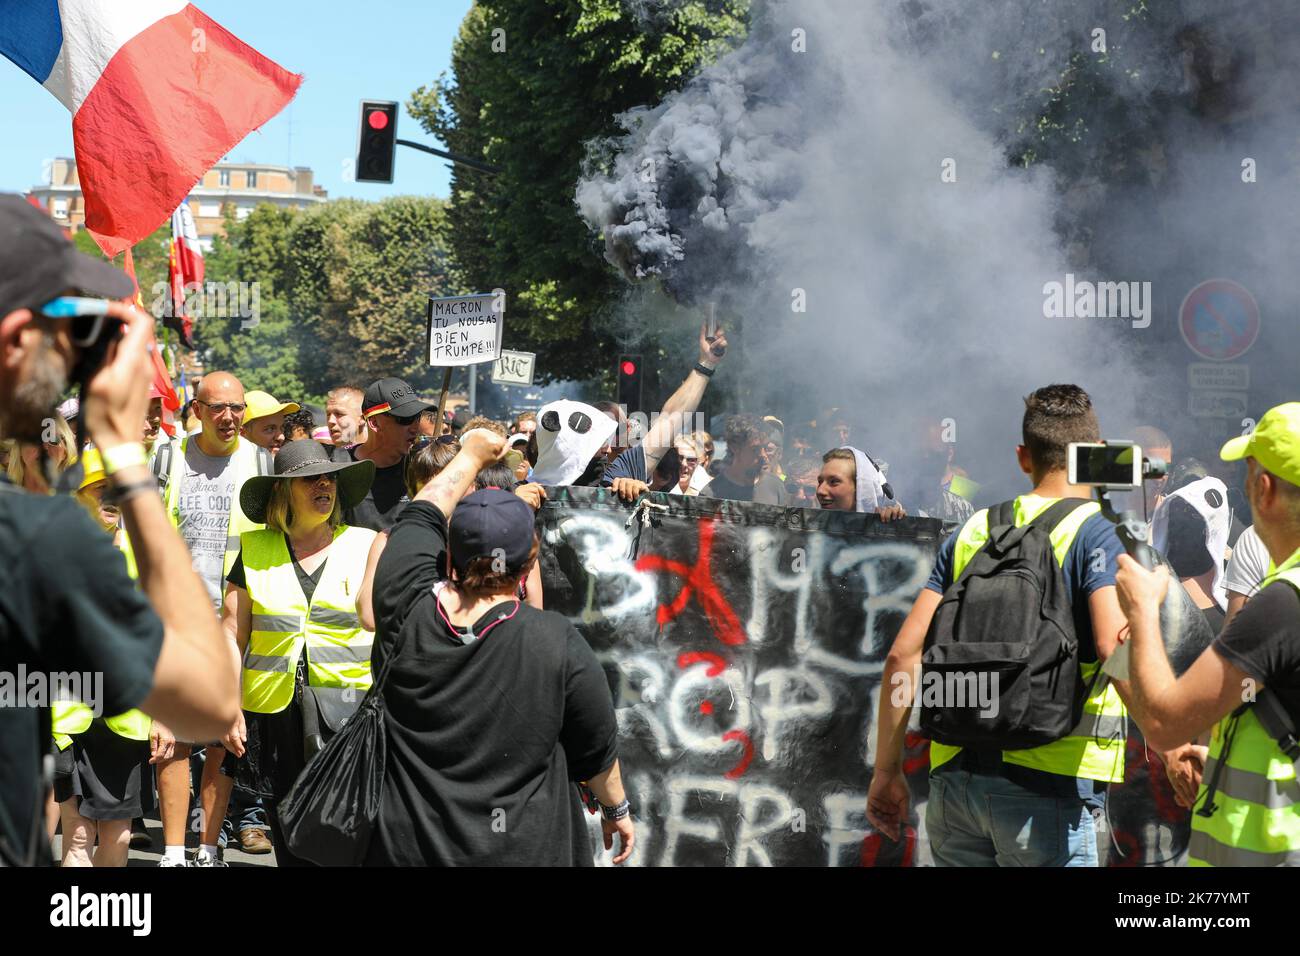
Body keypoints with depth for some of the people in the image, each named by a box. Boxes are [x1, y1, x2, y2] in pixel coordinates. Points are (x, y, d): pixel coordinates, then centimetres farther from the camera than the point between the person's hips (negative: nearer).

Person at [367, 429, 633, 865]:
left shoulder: (406, 608, -15)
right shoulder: (558, 644, -19)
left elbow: (420, 517, 5)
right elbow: (596, 751, -4)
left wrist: (473, 453, 20)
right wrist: (617, 809, 15)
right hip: (521, 848, -2)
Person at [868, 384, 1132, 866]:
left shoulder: (971, 532, 11)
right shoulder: (1094, 533, -3)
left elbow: (903, 654, 7)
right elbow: (1114, 647, -20)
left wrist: (886, 770, 13)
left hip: (955, 777, 5)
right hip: (1046, 785, -5)